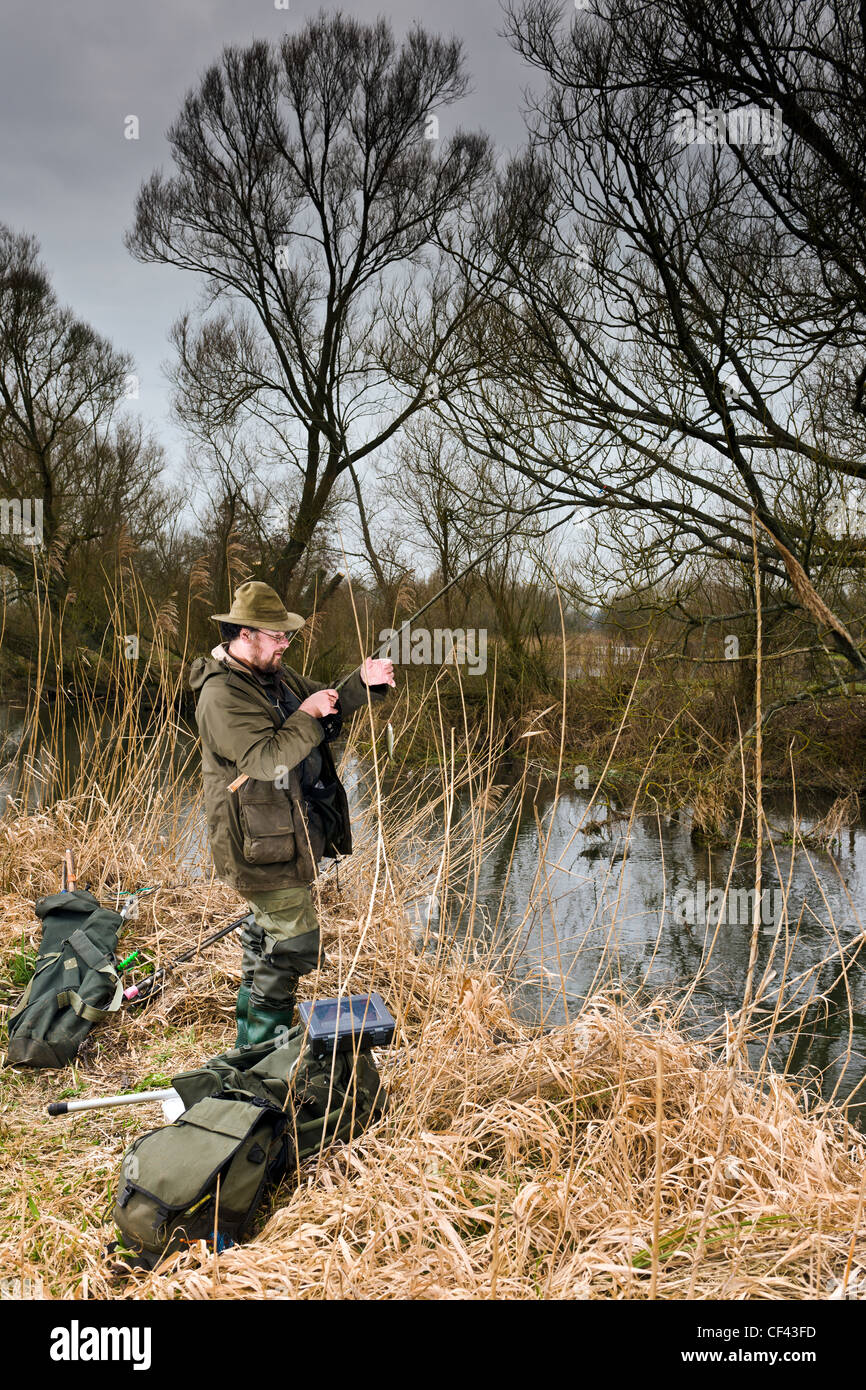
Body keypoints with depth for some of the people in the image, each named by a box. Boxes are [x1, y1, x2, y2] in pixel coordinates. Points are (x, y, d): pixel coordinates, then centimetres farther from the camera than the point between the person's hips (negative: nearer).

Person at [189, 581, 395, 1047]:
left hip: (290, 830, 10)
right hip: (261, 843, -10)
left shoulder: (274, 673, 9)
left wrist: (365, 683, 1)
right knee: (294, 942, -7)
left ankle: (250, 1039, 41)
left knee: (268, 932, 22)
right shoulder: (222, 694, -21)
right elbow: (266, 758, -31)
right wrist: (308, 715, -24)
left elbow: (324, 704, 18)